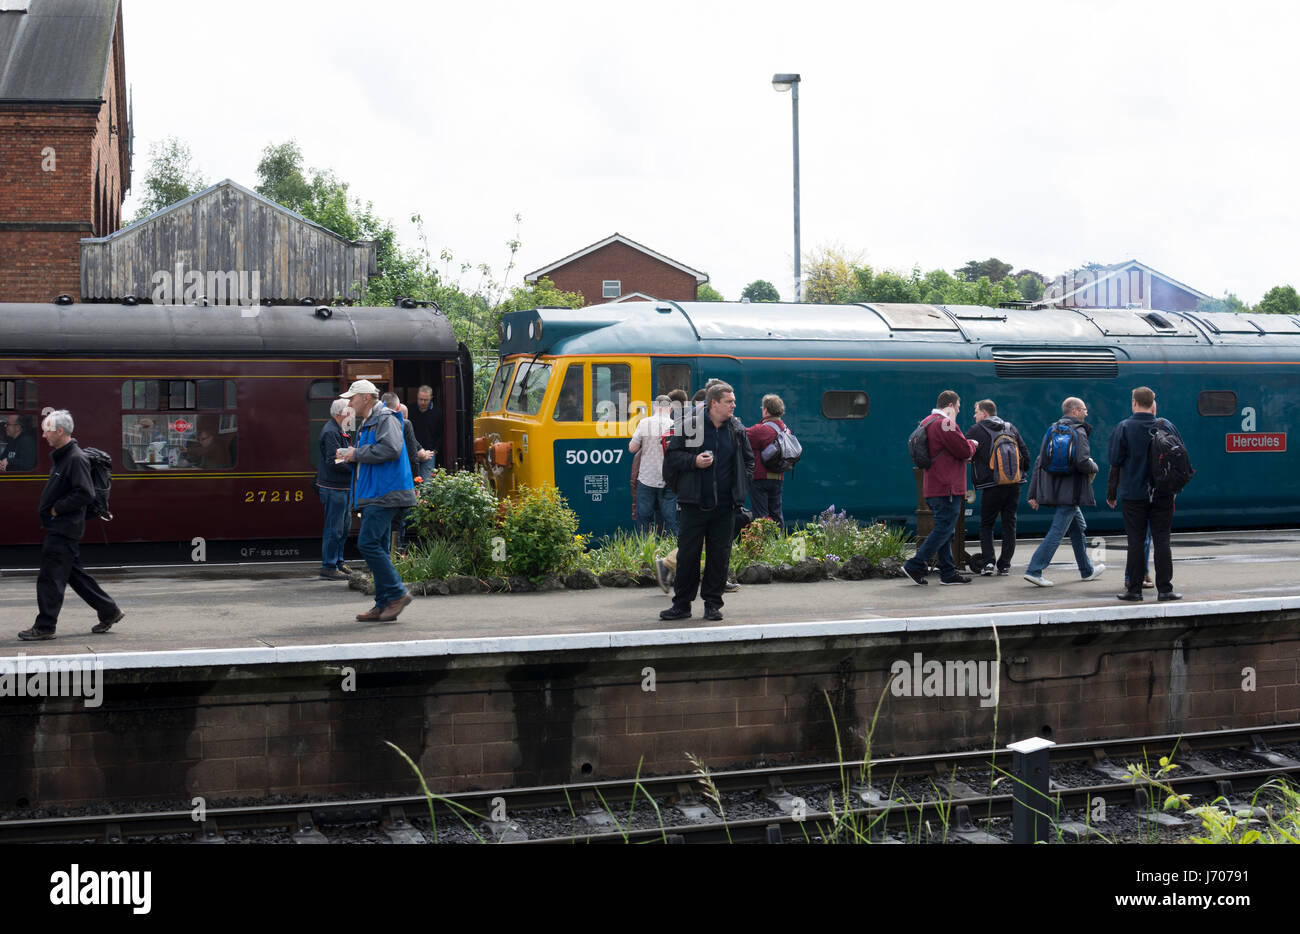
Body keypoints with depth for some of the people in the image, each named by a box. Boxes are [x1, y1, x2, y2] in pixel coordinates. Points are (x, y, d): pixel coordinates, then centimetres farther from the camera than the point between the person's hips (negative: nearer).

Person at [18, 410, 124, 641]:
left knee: (49, 578, -5)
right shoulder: (61, 456, 14)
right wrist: (49, 508, 11)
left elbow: (85, 494, -23)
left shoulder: (76, 459, -17)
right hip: (59, 528, 10)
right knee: (75, 574, 14)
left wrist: (57, 509, -17)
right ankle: (108, 611, 21)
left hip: (63, 529, -10)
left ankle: (45, 627, 1)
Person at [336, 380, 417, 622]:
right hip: (372, 495, 11)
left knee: (368, 543, -16)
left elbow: (391, 449, -24)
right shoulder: (366, 423, 23)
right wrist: (348, 453, 12)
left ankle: (397, 594, -10)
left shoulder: (386, 419, -9)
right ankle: (383, 605, 11)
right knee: (376, 547, 9)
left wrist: (357, 453, -14)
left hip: (384, 494, -11)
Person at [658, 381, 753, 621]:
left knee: (720, 555, 5)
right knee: (687, 554, 1)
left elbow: (749, 460, 21)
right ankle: (682, 604, 12)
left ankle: (713, 604, 15)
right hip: (693, 503, -3)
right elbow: (672, 455, 1)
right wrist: (694, 461, -14)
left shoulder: (737, 429, 8)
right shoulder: (689, 425, -3)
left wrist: (742, 483, 8)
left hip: (725, 505, 3)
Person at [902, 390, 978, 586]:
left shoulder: (927, 422, 18)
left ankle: (948, 573, 15)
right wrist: (971, 445, 7)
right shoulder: (945, 424, -15)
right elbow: (964, 451, -15)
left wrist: (967, 446, 14)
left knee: (945, 530, 13)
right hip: (947, 488, -10)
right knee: (943, 530, -7)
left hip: (933, 488, 10)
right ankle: (915, 566, -8)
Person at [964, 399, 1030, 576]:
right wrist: (1021, 474, 18)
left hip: (992, 485, -4)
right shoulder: (1011, 428, 12)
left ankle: (987, 562, -5)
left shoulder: (976, 430, -2)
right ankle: (1004, 565, 8)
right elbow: (1025, 454, 10)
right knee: (1009, 524, 9)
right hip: (1014, 484, 4)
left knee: (986, 524, 8)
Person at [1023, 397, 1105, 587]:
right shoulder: (1078, 432, -10)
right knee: (1057, 531, -7)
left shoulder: (1051, 430, 10)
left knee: (1078, 527, 22)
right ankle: (1034, 570, -13)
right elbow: (1083, 463, -21)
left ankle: (1087, 570, 33)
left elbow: (1040, 462, 7)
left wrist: (1034, 493, 7)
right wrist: (1094, 468, 3)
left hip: (1053, 491, 8)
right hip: (1071, 491, -8)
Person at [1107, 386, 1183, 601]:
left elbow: (1116, 464, -4)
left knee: (1136, 541, 2)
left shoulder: (1124, 428, -5)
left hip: (1133, 493, -2)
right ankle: (1164, 589, 4)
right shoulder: (1166, 426, 2)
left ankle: (1134, 589, 3)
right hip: (1162, 493, 2)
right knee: (1161, 541, 4)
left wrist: (1111, 493, 4)